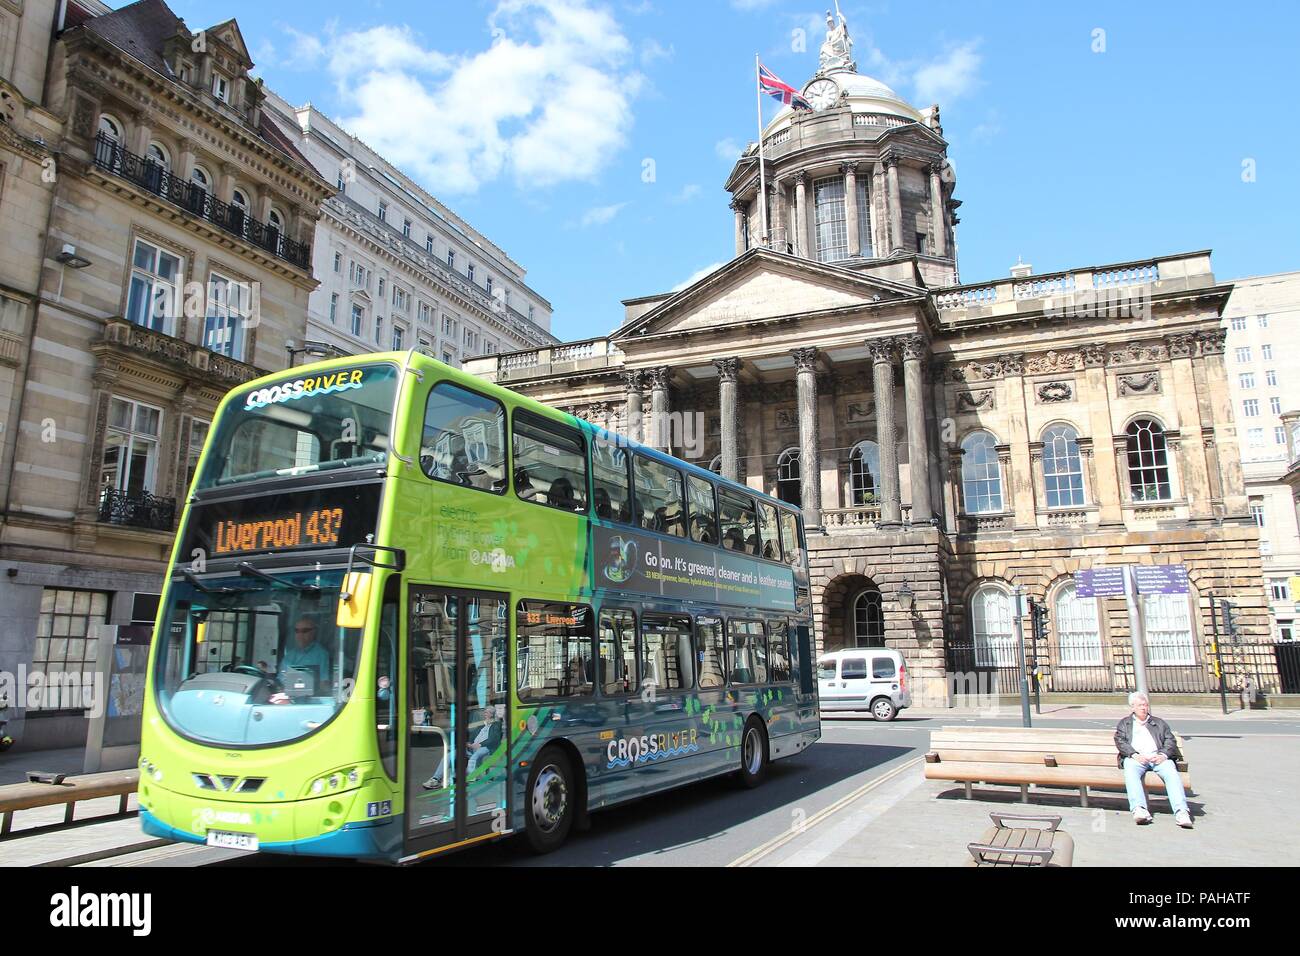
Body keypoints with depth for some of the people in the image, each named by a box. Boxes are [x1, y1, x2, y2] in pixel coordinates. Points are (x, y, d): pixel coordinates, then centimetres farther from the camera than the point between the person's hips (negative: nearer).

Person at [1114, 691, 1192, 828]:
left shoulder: (1159, 723, 31)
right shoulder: (1124, 723, 27)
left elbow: (1170, 741, 16)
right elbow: (1120, 741, 10)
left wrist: (1163, 755, -7)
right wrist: (1134, 755, -10)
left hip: (1158, 757, 2)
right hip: (1135, 758, -1)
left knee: (1171, 773, -32)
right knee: (1130, 772, -36)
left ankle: (1181, 811, -43)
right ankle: (1139, 809, -51)